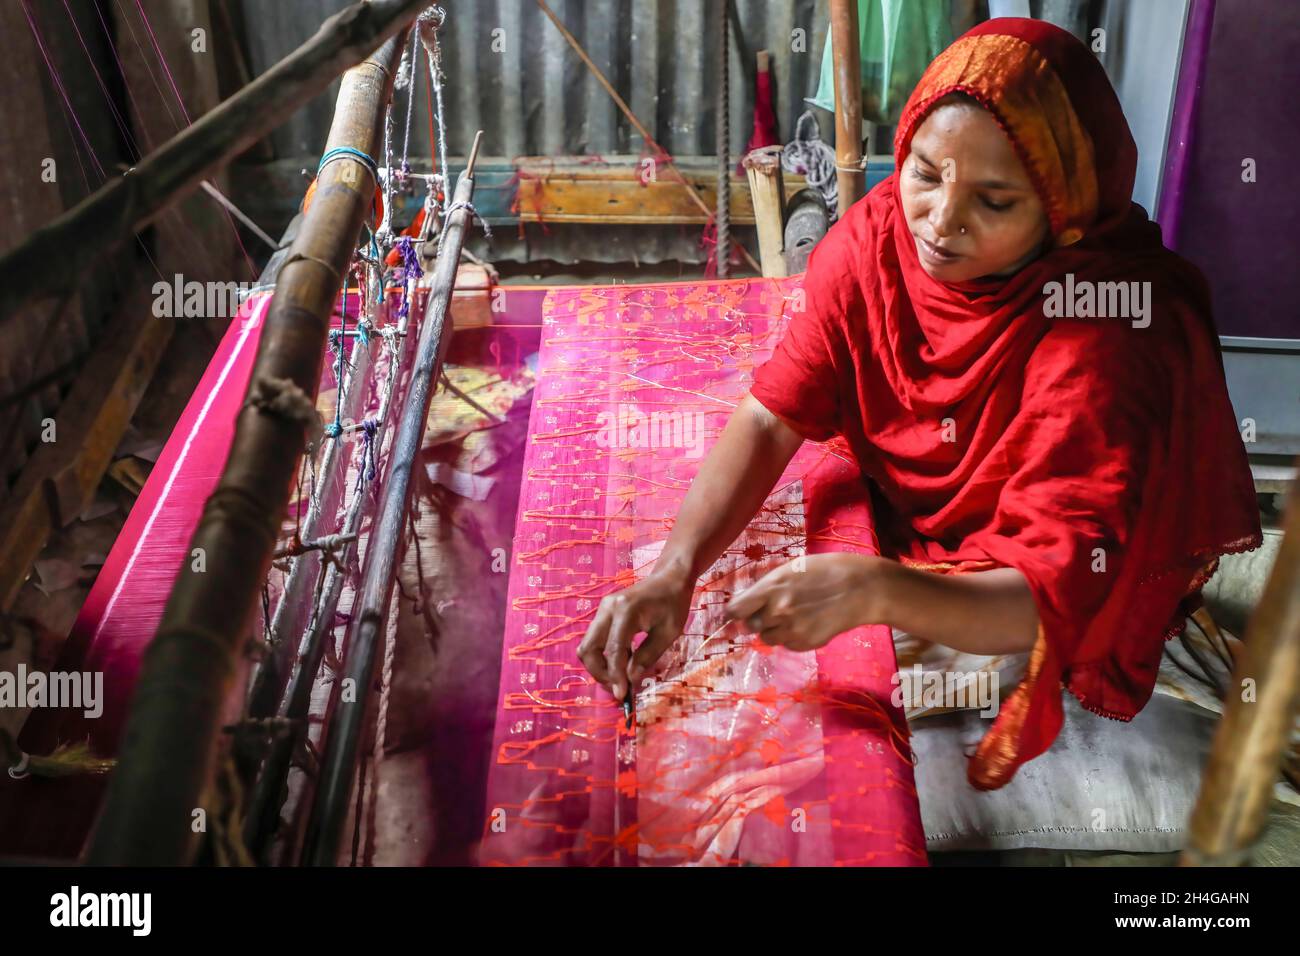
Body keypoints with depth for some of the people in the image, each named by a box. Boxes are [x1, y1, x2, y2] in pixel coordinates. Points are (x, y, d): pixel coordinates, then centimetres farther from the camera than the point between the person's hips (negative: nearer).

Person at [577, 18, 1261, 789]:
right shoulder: (878, 235, -17)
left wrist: (874, 591, -53)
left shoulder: (1101, 346, -32)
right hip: (886, 509, 5)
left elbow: (1050, 599, -34)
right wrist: (675, 572, -32)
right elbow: (772, 417, -16)